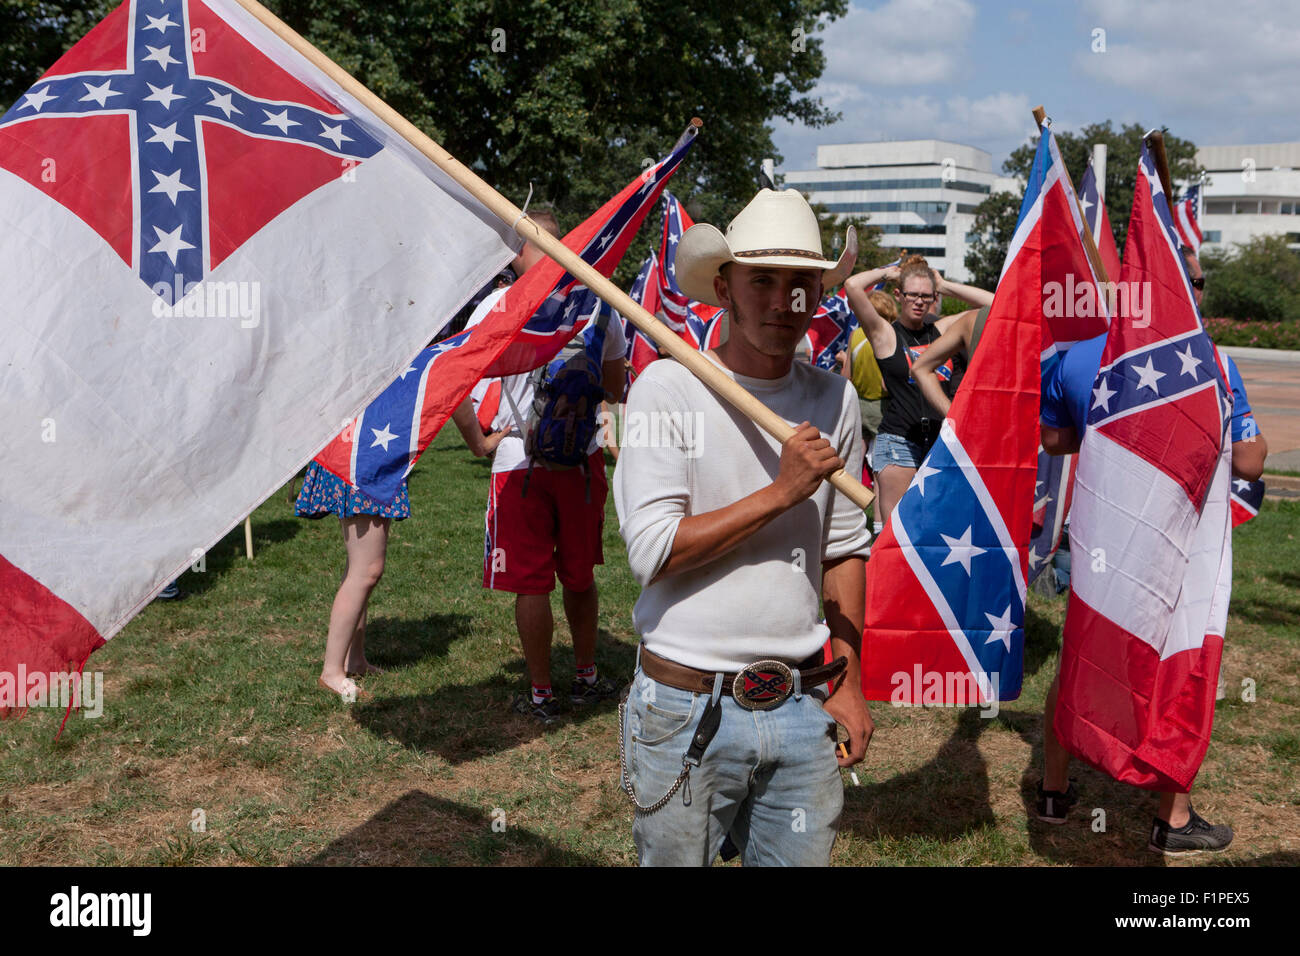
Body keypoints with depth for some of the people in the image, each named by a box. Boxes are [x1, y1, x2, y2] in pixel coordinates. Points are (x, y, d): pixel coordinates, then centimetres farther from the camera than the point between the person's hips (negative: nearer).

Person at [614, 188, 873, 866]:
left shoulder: (834, 399, 5)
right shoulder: (667, 387, -9)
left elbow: (844, 550, 12)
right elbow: (651, 551, -16)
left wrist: (847, 682, 10)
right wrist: (782, 490, -16)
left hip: (801, 709, 4)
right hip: (687, 706, -3)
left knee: (802, 857, 12)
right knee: (674, 857, 10)